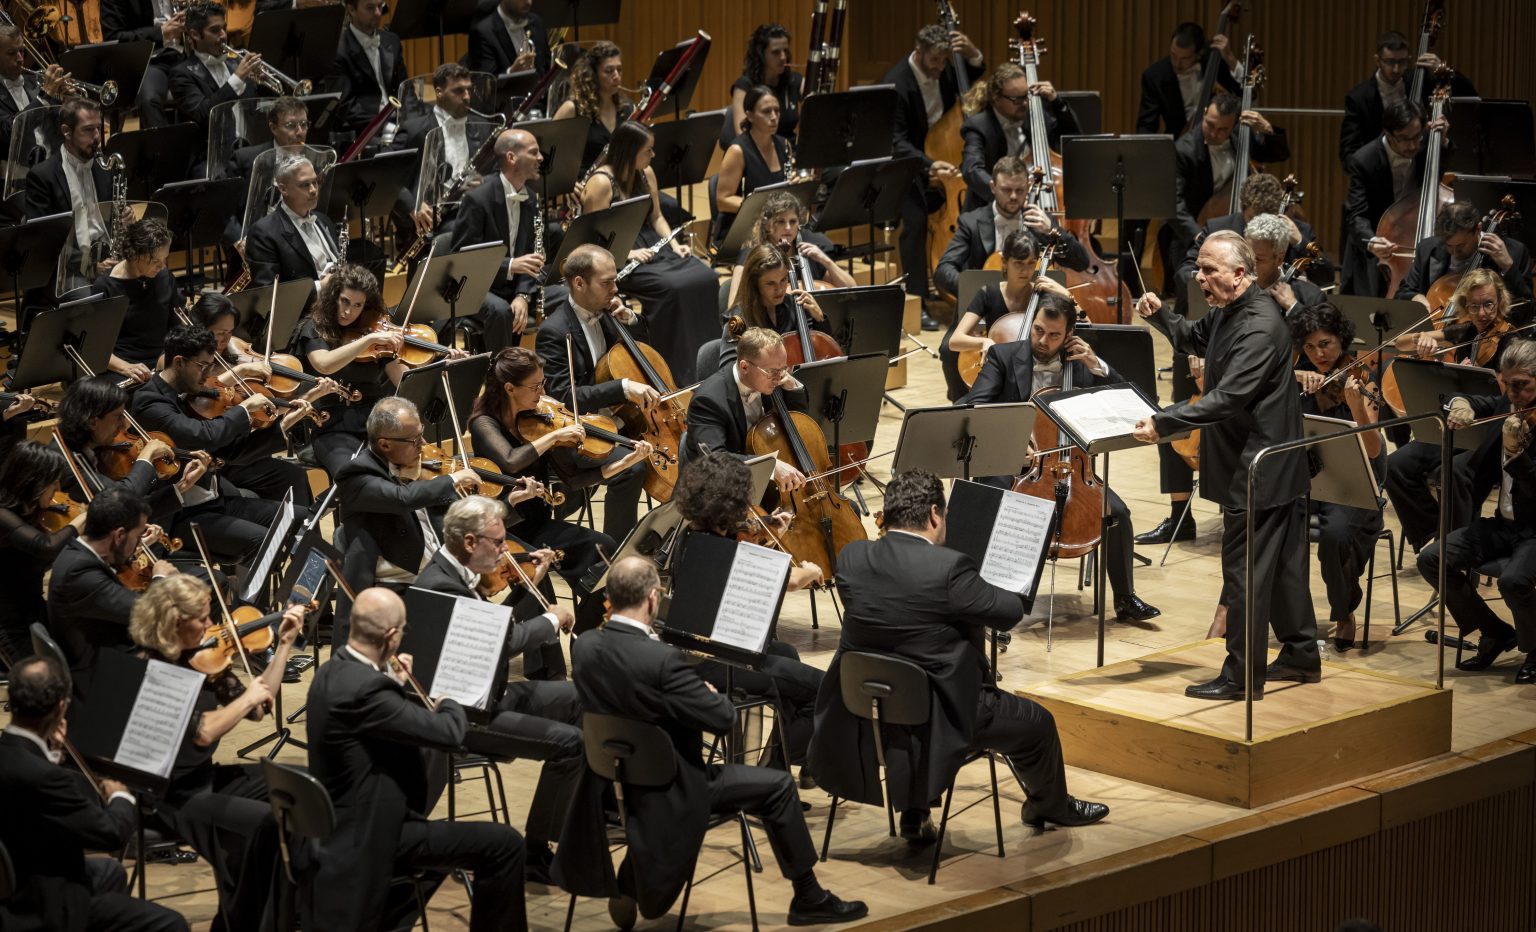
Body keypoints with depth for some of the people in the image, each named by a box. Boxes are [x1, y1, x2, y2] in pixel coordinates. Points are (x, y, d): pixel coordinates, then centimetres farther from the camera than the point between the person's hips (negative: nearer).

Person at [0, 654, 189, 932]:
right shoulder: (40, 775, -34)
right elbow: (112, 833, -24)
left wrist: (52, 752, 9)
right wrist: (121, 797, -5)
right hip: (36, 909, -10)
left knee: (109, 871, 33)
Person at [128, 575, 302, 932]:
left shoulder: (200, 658, 3)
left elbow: (256, 711, 9)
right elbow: (201, 732, -29)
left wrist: (285, 644, 7)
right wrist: (247, 696, -16)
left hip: (206, 777, 9)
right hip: (172, 795, -9)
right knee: (263, 822, -27)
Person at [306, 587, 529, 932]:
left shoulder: (332, 671, 3)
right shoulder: (364, 688, -28)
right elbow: (448, 733, -26)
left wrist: (393, 683, 12)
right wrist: (449, 703, -4)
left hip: (351, 820, 10)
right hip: (370, 834, -10)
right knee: (504, 844, -12)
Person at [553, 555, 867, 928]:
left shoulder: (583, 647, -9)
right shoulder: (660, 660, -30)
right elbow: (722, 717, -23)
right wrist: (713, 694, 0)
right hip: (666, 789, -7)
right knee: (778, 786, 6)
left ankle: (628, 887, 35)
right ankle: (808, 897, 15)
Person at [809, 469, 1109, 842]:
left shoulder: (850, 558, -7)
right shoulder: (948, 568, -23)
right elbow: (1011, 611, -12)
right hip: (939, 717, -5)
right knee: (1036, 723, 18)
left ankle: (913, 814, 41)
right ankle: (1051, 805, 45)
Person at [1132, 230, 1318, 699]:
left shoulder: (1259, 327, -23)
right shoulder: (1228, 312, 8)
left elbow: (1226, 399, -30)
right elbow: (1193, 340, 26)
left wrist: (1162, 423, -30)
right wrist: (1160, 315, 7)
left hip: (1258, 468, -10)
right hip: (1274, 466, 10)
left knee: (1245, 571, -5)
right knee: (1282, 563, 18)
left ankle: (1242, 675, 1)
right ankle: (1301, 656, 29)